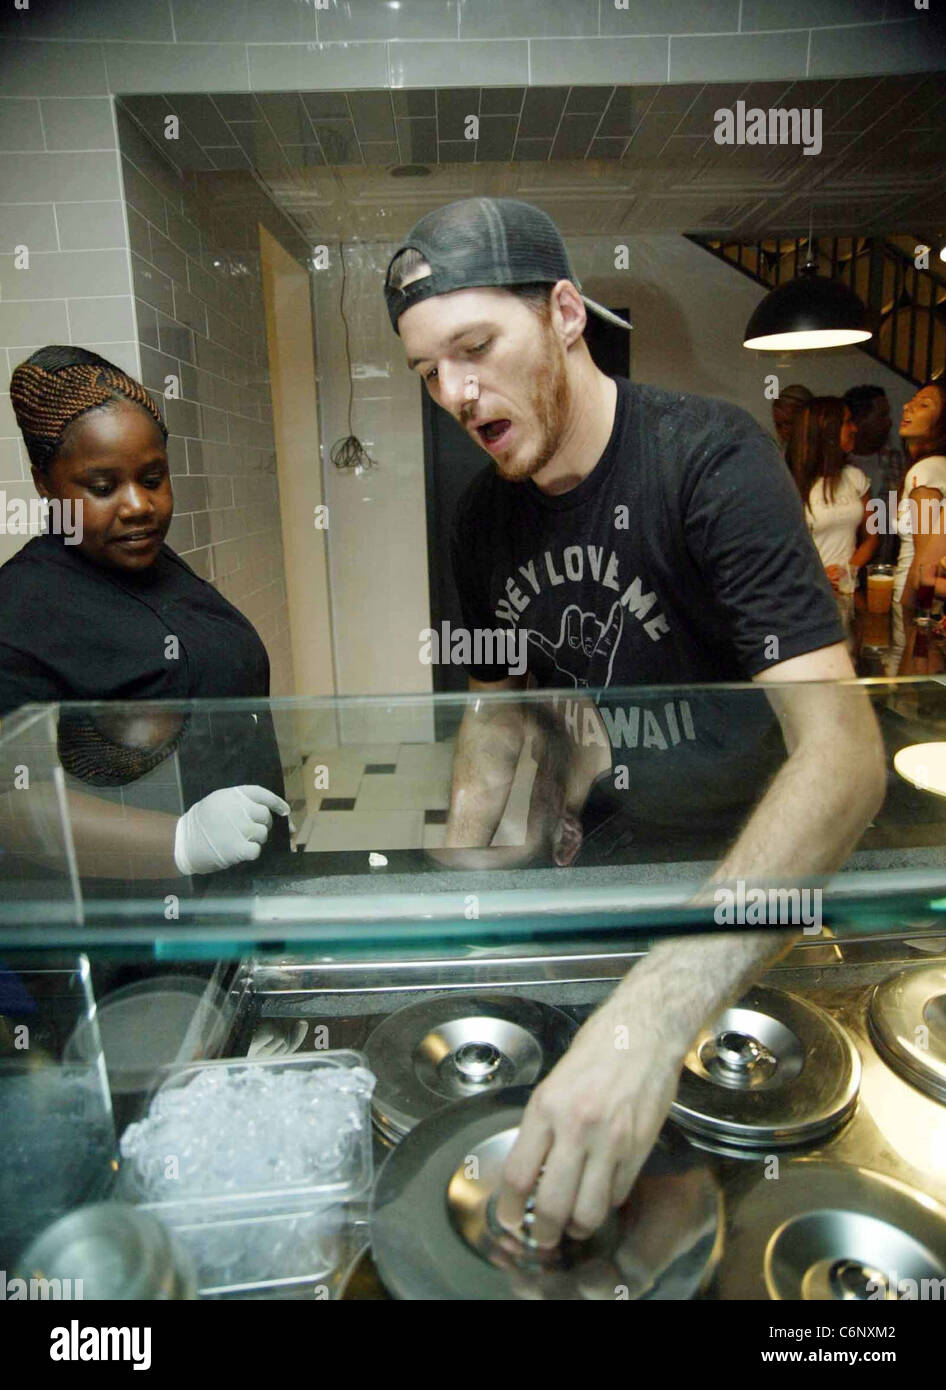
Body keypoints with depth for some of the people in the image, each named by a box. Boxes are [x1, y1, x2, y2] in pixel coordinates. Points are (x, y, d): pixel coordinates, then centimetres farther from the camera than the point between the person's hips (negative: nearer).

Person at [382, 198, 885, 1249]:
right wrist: (456, 867, -9)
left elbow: (843, 750, -36)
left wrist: (656, 1010, -49)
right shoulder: (484, 516, -3)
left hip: (747, 860, -5)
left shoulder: (710, 457, -25)